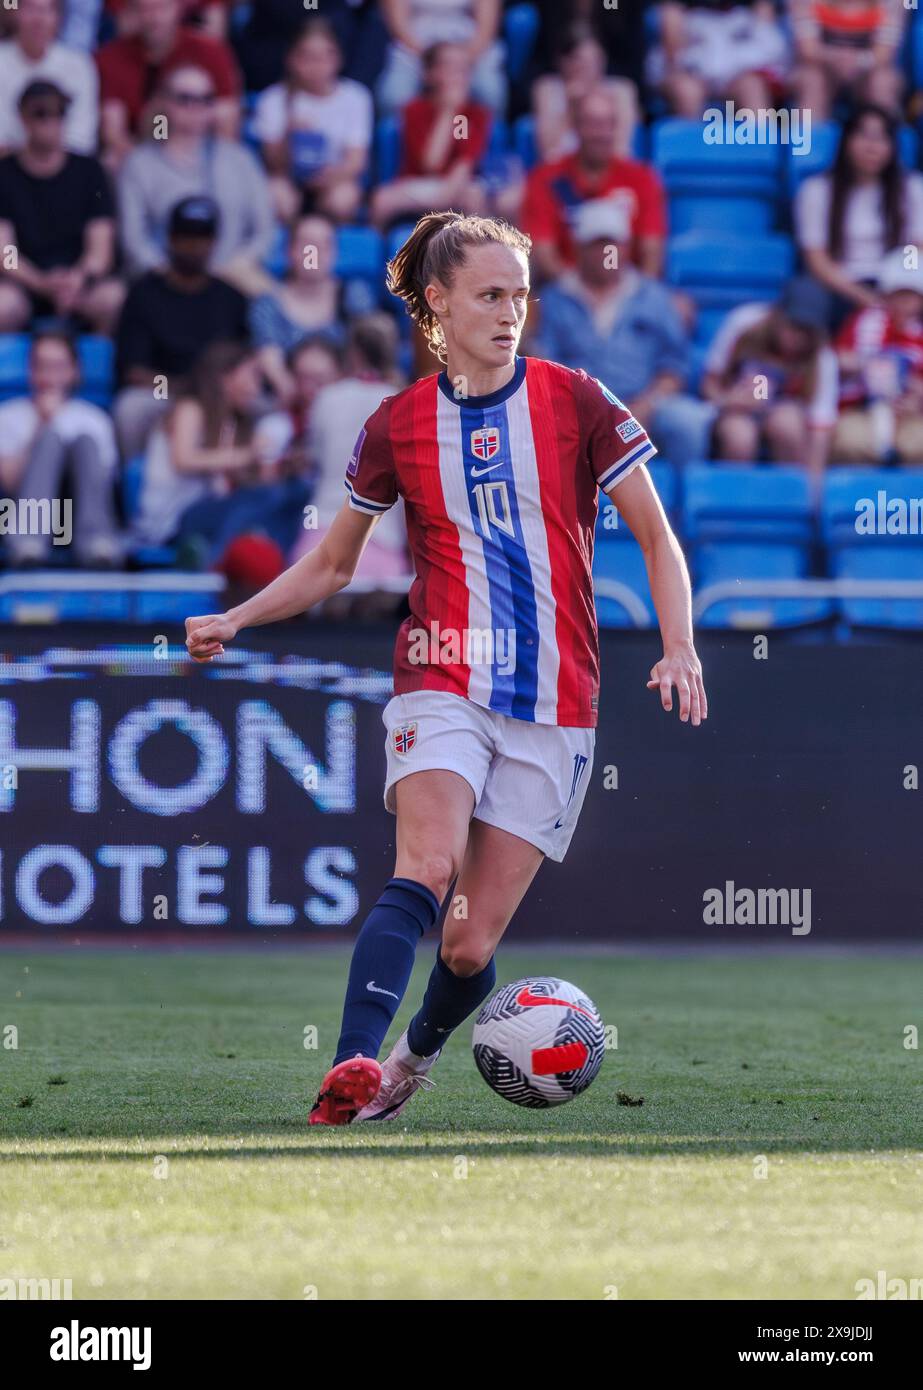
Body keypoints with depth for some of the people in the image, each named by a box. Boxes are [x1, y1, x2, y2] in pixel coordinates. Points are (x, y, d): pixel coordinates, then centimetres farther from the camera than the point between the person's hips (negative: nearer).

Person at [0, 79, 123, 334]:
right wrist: (41, 283, -22)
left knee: (113, 298, -32)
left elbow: (100, 246, 4)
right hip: (24, 283, -1)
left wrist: (81, 277, -20)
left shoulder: (88, 171, 10)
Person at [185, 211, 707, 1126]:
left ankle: (411, 1062, 28)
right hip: (442, 682, 0)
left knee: (472, 944, -3)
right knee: (428, 865, -28)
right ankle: (349, 1072, -38)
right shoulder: (399, 425, 6)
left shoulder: (575, 401, 1)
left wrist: (679, 648, -10)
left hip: (554, 704, 0)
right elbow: (331, 565, 17)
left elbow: (657, 538, 5)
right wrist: (237, 620, 3)